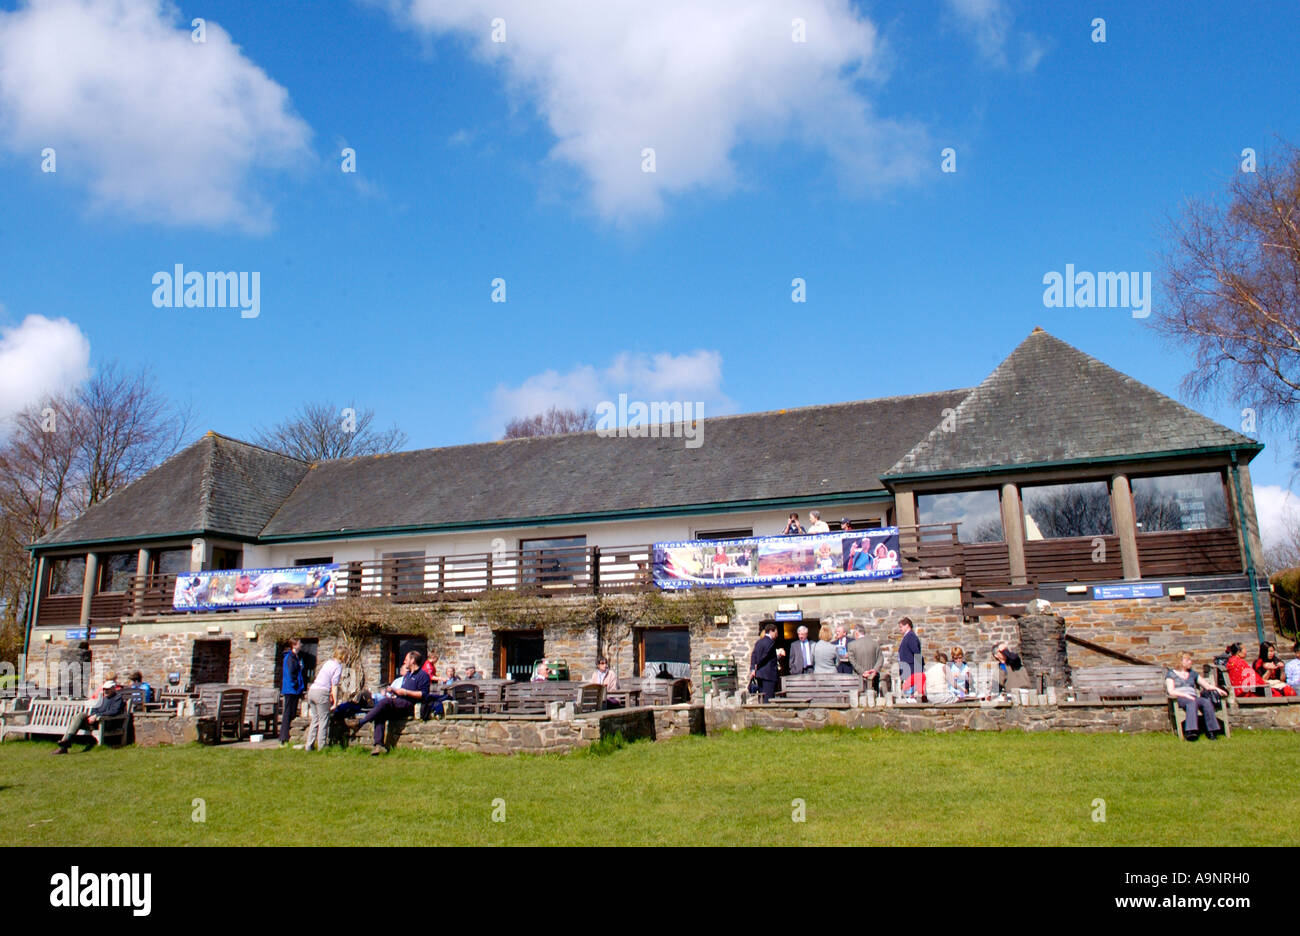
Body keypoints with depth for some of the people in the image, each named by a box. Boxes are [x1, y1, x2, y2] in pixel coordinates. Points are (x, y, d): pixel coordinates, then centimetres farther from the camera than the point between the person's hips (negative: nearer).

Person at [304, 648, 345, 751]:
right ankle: (321, 746, 4)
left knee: (315, 719, 14)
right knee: (323, 720, 1)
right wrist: (335, 702, -8)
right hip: (322, 693, -8)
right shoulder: (338, 666, -6)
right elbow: (334, 686, -10)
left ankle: (309, 746, 14)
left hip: (311, 691, 8)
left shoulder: (328, 662, 17)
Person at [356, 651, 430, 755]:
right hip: (399, 703, 8)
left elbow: (423, 694, -11)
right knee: (380, 714, -17)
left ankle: (359, 723, -23)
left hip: (409, 705, -8)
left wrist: (405, 692, -15)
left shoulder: (423, 675, 0)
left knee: (385, 701, -28)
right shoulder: (408, 674, 29)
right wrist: (394, 691, 12)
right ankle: (378, 744, -26)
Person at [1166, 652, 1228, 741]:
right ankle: (1190, 731, -52)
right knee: (1192, 702, -39)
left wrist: (1217, 689, -2)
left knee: (1207, 702, -30)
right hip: (1179, 699, -4)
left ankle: (1211, 731, -36)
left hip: (1193, 698, 4)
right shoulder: (1171, 674, 12)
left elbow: (1207, 685, 19)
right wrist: (1185, 695, -17)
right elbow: (1171, 691, -2)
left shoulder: (1192, 674, 27)